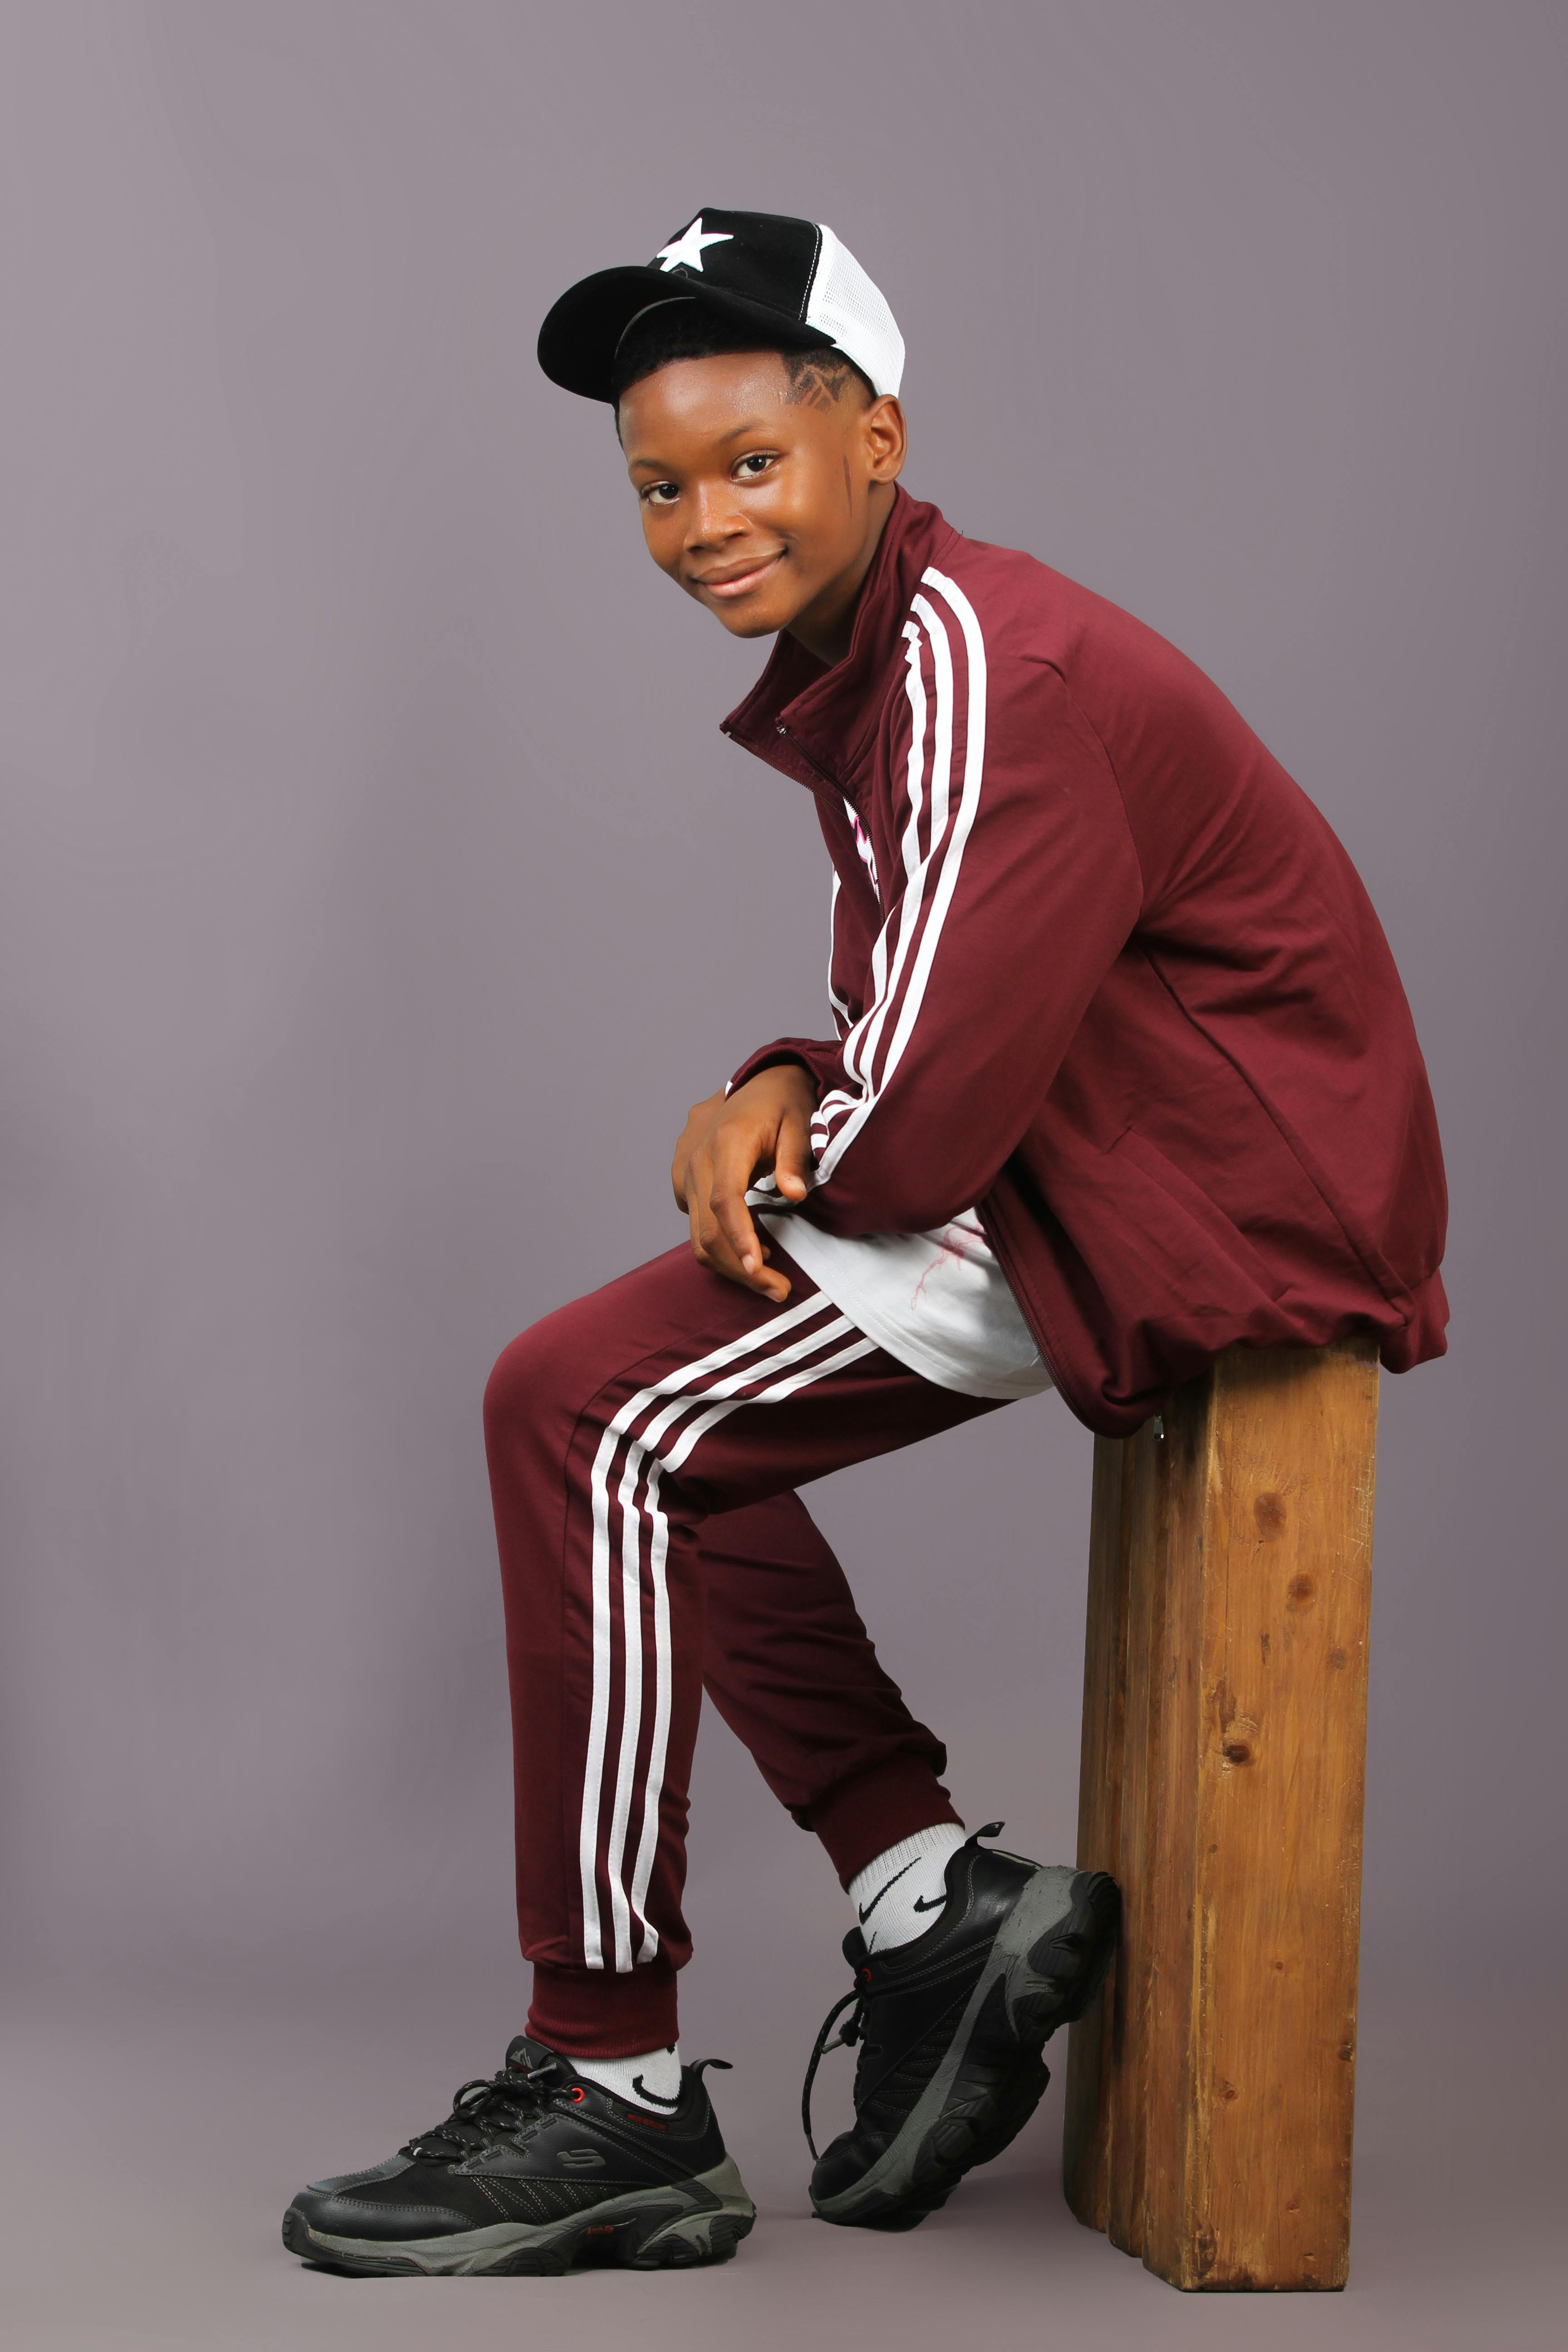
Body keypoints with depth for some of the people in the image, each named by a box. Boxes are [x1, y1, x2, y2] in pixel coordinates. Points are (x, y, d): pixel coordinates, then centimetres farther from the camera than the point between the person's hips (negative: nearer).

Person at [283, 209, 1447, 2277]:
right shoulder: (877, 652, 12)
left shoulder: (992, 678, -21)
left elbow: (918, 1129, -25)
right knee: (650, 1423, 16)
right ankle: (937, 1905, 14)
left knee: (580, 1408, -14)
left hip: (1223, 1213, -11)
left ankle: (615, 2094, -8)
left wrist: (772, 1150, -4)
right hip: (1110, 1178, 11)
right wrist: (772, 1096, -4)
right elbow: (908, 1026, 17)